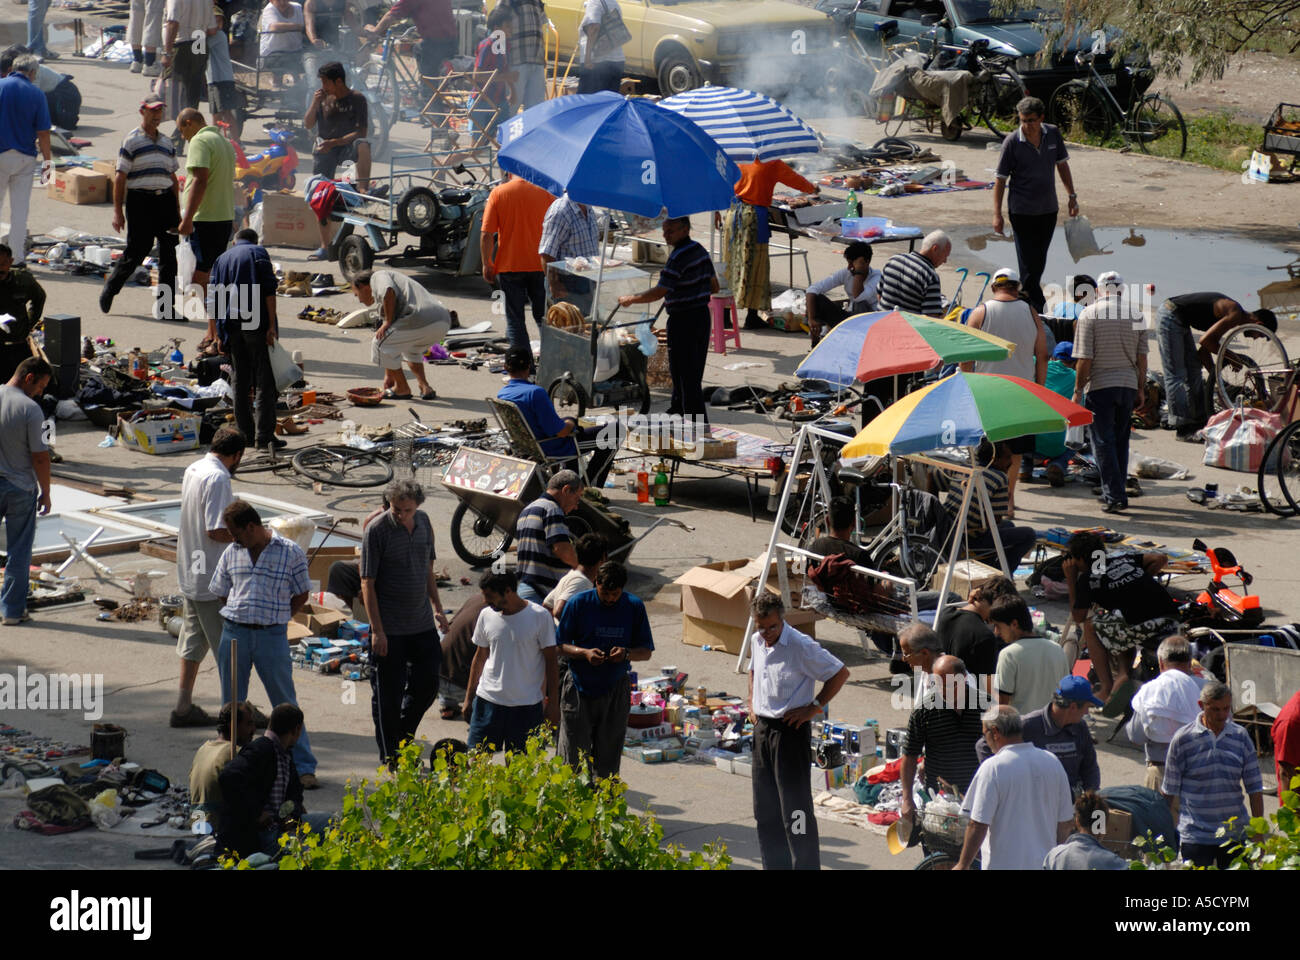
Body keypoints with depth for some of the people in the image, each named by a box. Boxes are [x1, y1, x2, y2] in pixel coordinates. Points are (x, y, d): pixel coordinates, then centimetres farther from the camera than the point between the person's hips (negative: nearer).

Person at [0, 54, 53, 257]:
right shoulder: (36, 94, -5)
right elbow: (43, 133, -6)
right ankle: (17, 256, 8)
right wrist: (47, 161, 3)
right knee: (20, 209, 7)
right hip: (25, 157, 0)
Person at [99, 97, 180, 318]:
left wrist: (177, 211, 18)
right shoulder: (132, 141, -1)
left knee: (169, 253, 1)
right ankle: (110, 289, 17)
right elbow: (120, 177, -3)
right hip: (140, 200, -6)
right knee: (137, 250, -5)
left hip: (165, 200, 6)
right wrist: (118, 211, -8)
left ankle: (166, 305, 5)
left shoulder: (167, 142, 17)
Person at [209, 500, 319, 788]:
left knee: (286, 704, 0)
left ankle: (303, 767, 4)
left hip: (272, 636, -4)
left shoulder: (290, 553, -4)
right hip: (234, 633, 4)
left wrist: (274, 619, 1)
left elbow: (301, 595, 5)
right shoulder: (231, 553, 7)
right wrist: (239, 620, 8)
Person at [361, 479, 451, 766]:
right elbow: (367, 583, -13)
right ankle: (390, 756, 15)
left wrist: (437, 608, 16)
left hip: (422, 624, 6)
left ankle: (404, 739, 32)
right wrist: (377, 630, -16)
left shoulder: (423, 522, 4)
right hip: (390, 629, -6)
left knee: (427, 685, 12)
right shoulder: (377, 530, -14)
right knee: (388, 695, 2)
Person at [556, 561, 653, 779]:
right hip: (580, 686, -1)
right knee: (574, 756, -2)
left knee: (608, 759, 5)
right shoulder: (579, 604, -6)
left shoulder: (634, 607, -1)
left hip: (616, 689, 1)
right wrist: (584, 653, -20)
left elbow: (646, 651, 4)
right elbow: (560, 645, -1)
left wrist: (626, 654, -18)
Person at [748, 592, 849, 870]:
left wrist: (815, 707, -12)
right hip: (762, 729, 8)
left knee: (795, 807, -7)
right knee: (765, 808, 12)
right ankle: (775, 864, 22)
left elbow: (840, 672, -12)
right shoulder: (757, 642, 7)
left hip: (791, 730, -8)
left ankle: (806, 865, -1)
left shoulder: (801, 646, -16)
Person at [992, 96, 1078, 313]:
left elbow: (1062, 165, 14)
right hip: (1022, 211, -4)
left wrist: (1072, 195, 13)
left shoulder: (1053, 134, -1)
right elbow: (1000, 179, -8)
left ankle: (1026, 295, 28)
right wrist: (997, 214, -11)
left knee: (1039, 261, 12)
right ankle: (1039, 310, -4)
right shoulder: (1012, 141, -13)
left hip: (1048, 209, 4)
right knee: (1028, 262, -6)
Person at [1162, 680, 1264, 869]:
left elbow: (1254, 788, 8)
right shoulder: (1183, 738, -4)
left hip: (1234, 835, 2)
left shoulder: (1241, 737, 3)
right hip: (1195, 837, -2)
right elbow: (1169, 790, 3)